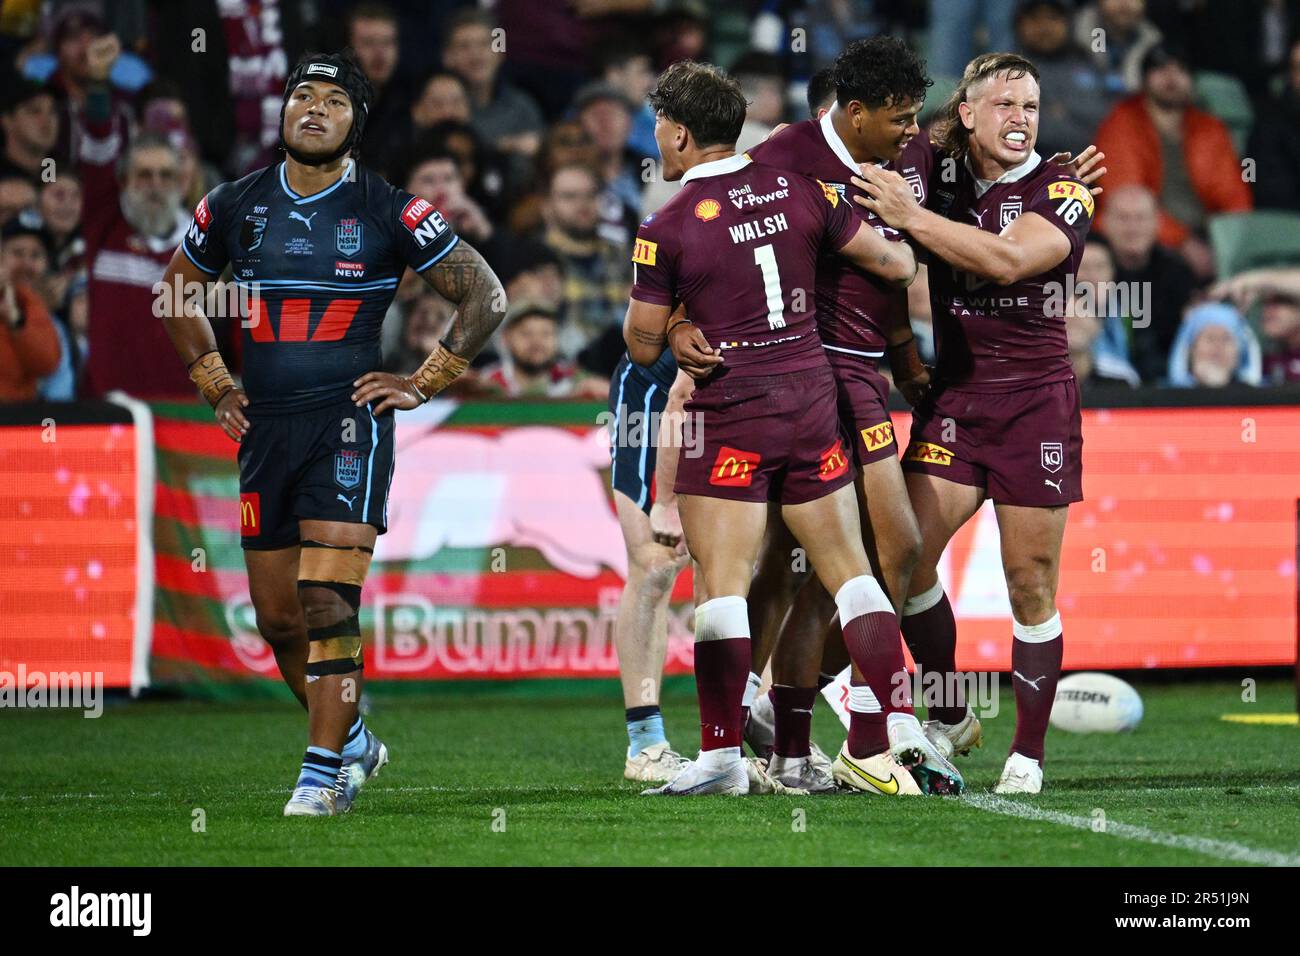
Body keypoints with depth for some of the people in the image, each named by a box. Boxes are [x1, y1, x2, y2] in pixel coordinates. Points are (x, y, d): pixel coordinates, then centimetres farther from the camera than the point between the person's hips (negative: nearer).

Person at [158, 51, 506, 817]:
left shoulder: (390, 212, -4)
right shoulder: (236, 207, 7)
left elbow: (485, 296, 2)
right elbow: (180, 291, 25)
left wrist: (425, 383, -1)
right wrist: (214, 382, 16)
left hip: (348, 424, -5)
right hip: (264, 429, 5)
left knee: (327, 604, -15)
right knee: (277, 617, 9)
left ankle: (325, 770, -10)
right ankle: (352, 741, 29)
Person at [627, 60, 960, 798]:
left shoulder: (666, 231, -10)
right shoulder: (798, 190, 1)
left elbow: (644, 346, -3)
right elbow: (892, 261, 8)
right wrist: (908, 259, 31)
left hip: (731, 413, -5)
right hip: (813, 398, 5)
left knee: (721, 584, -4)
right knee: (848, 569, 10)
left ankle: (722, 756, -9)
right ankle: (897, 732, 8)